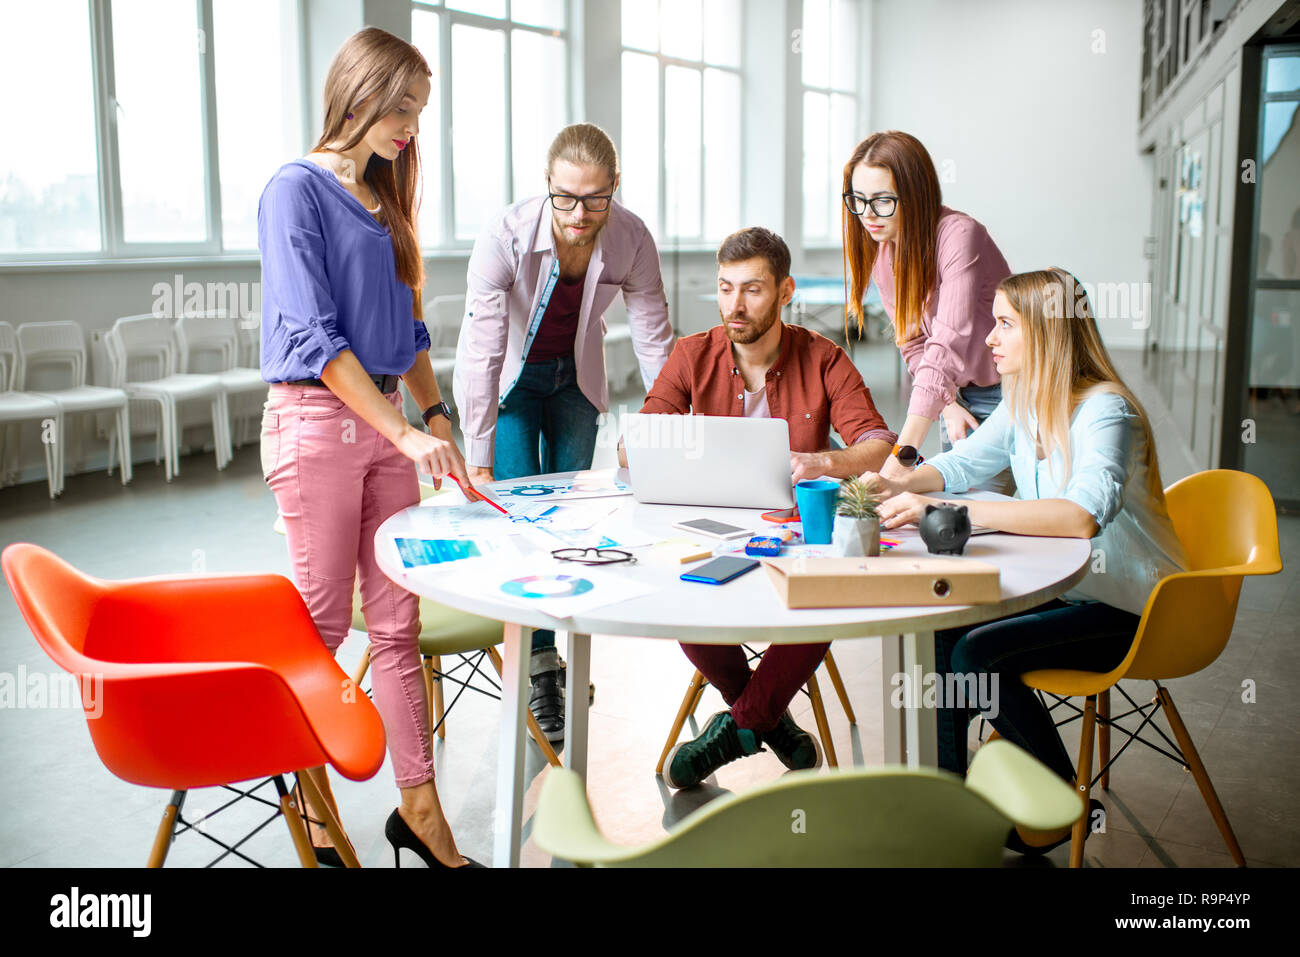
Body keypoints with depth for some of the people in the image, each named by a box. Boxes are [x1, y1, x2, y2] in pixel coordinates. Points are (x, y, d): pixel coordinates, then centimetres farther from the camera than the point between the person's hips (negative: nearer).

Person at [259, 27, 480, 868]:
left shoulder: (382, 197, 15)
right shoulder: (297, 189, -8)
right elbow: (312, 335, -16)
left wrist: (435, 412, 11)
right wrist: (404, 431, -20)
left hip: (386, 419, 7)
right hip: (317, 419, -7)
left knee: (398, 620, 7)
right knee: (322, 623, 2)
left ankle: (419, 805, 15)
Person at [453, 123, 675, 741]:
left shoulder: (631, 240, -24)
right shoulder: (506, 237, -33)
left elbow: (655, 341, -14)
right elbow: (481, 353, -32)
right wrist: (478, 463, -32)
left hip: (575, 378, 3)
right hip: (509, 380, -3)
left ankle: (560, 649, 24)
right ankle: (539, 672, -5)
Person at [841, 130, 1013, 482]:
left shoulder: (958, 235, -26)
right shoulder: (879, 248, -2)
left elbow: (948, 348, -35)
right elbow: (913, 343, 5)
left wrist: (903, 454, -41)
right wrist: (949, 406, -11)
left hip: (1005, 390, -6)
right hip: (957, 394, 6)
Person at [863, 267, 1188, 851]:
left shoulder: (1105, 410, -22)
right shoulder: (1024, 403, 4)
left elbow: (1082, 515, -38)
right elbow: (963, 462, 13)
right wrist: (902, 485, -10)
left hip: (1128, 611, -8)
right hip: (1065, 591, 8)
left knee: (979, 652, -22)